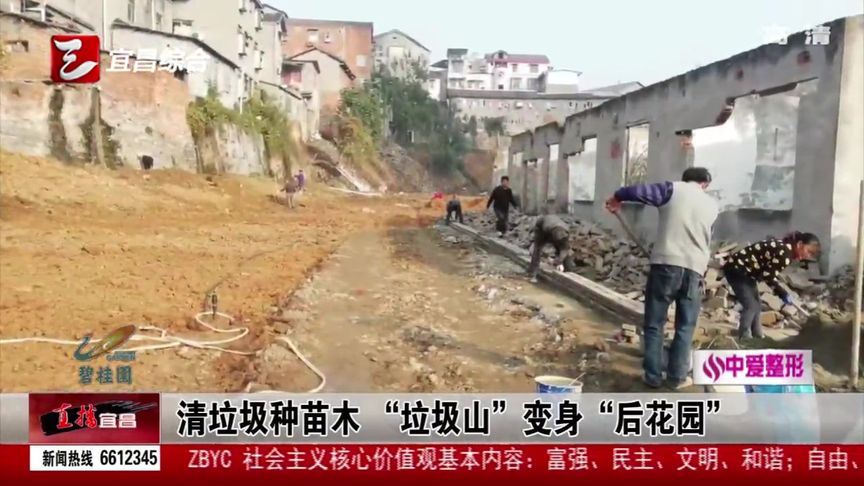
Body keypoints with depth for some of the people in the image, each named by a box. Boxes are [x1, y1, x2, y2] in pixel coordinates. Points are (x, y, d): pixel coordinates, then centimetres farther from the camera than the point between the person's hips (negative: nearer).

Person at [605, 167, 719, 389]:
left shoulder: (673, 189, 5)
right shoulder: (712, 205, 16)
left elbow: (640, 191, -5)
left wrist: (617, 197, 13)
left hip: (665, 264, -2)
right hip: (695, 269, 3)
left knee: (654, 324, 7)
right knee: (685, 327, 13)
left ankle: (653, 375, 9)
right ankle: (677, 377, 15)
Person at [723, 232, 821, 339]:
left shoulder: (786, 249, 8)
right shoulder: (784, 252, -23)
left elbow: (770, 274, 11)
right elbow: (768, 275, -22)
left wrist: (781, 293, 4)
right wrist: (783, 294, -12)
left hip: (745, 271, 11)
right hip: (736, 269, -11)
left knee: (757, 304, 14)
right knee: (751, 306, -12)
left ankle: (757, 338, 22)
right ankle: (743, 340, -6)